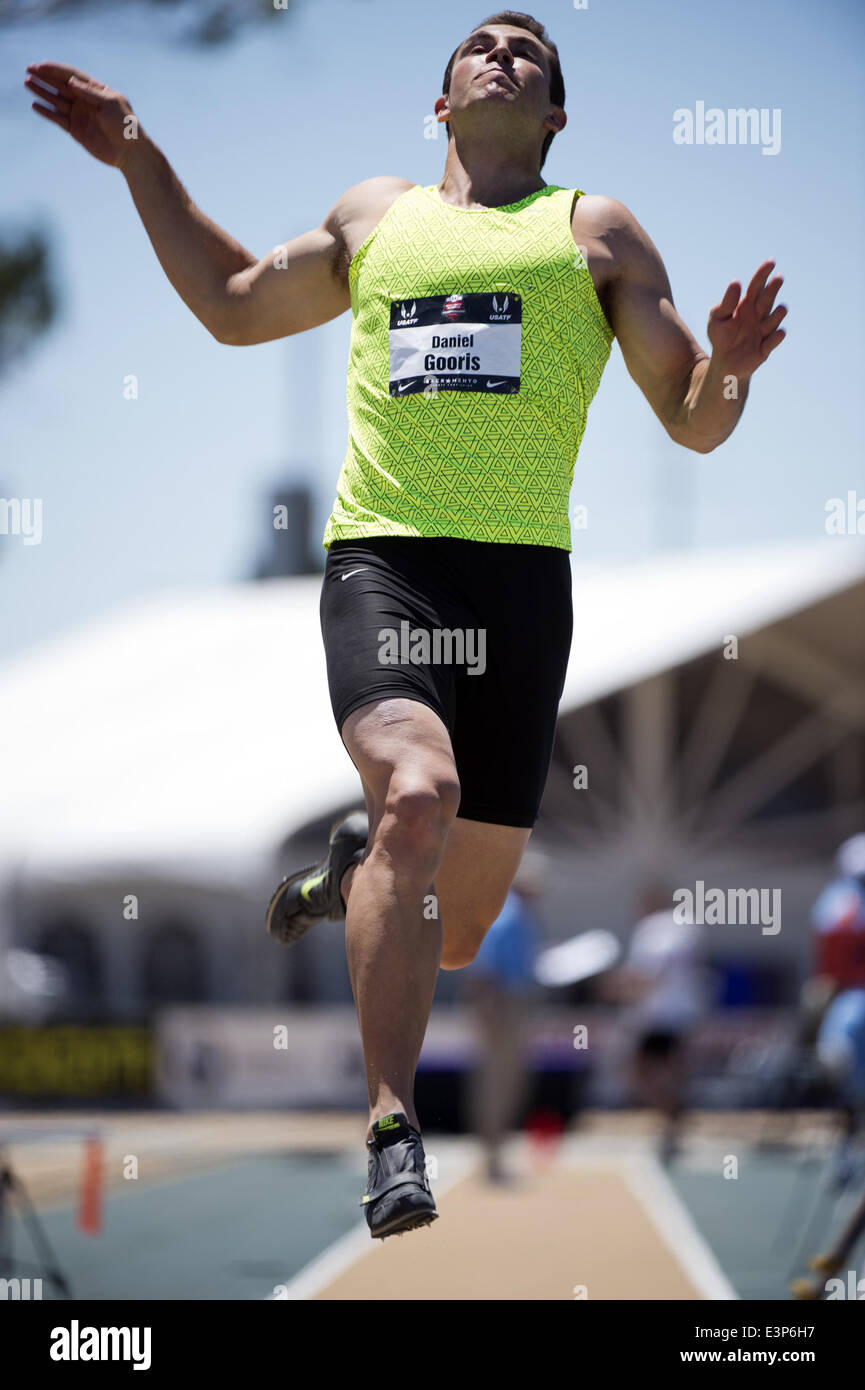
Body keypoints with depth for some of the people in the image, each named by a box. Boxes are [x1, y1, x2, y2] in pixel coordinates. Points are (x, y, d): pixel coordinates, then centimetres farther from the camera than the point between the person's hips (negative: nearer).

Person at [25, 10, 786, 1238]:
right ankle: (392, 1134, -27)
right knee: (420, 790, -31)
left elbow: (694, 425, 11)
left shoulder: (595, 232, 15)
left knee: (455, 936, 3)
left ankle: (358, 867, 41)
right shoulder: (374, 218, 21)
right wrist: (138, 160, 29)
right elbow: (233, 305, 35)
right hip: (382, 557, 0)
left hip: (523, 572, 0)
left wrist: (729, 368, -12)